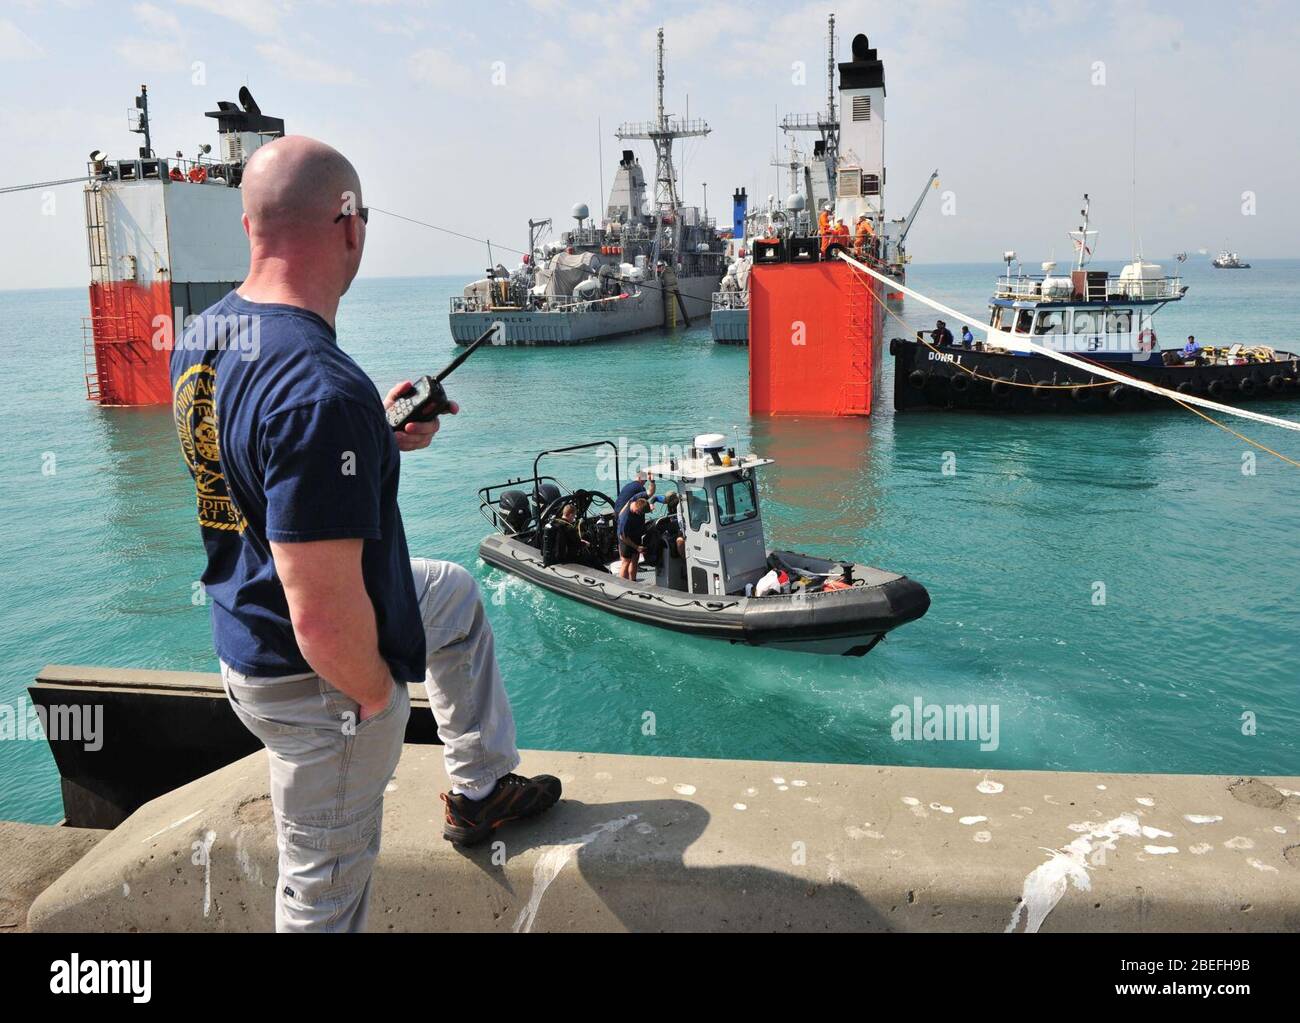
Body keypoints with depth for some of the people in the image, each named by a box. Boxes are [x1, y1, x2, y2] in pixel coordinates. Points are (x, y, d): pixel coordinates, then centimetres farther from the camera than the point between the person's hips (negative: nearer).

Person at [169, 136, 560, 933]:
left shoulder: (204, 337, -4)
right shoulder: (323, 390, -34)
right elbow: (324, 619, -34)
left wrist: (379, 438, 8)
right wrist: (377, 693, -14)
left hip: (248, 622, 9)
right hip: (313, 683, -9)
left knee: (455, 597, 30)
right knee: (327, 894, 13)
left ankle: (482, 788, 43)